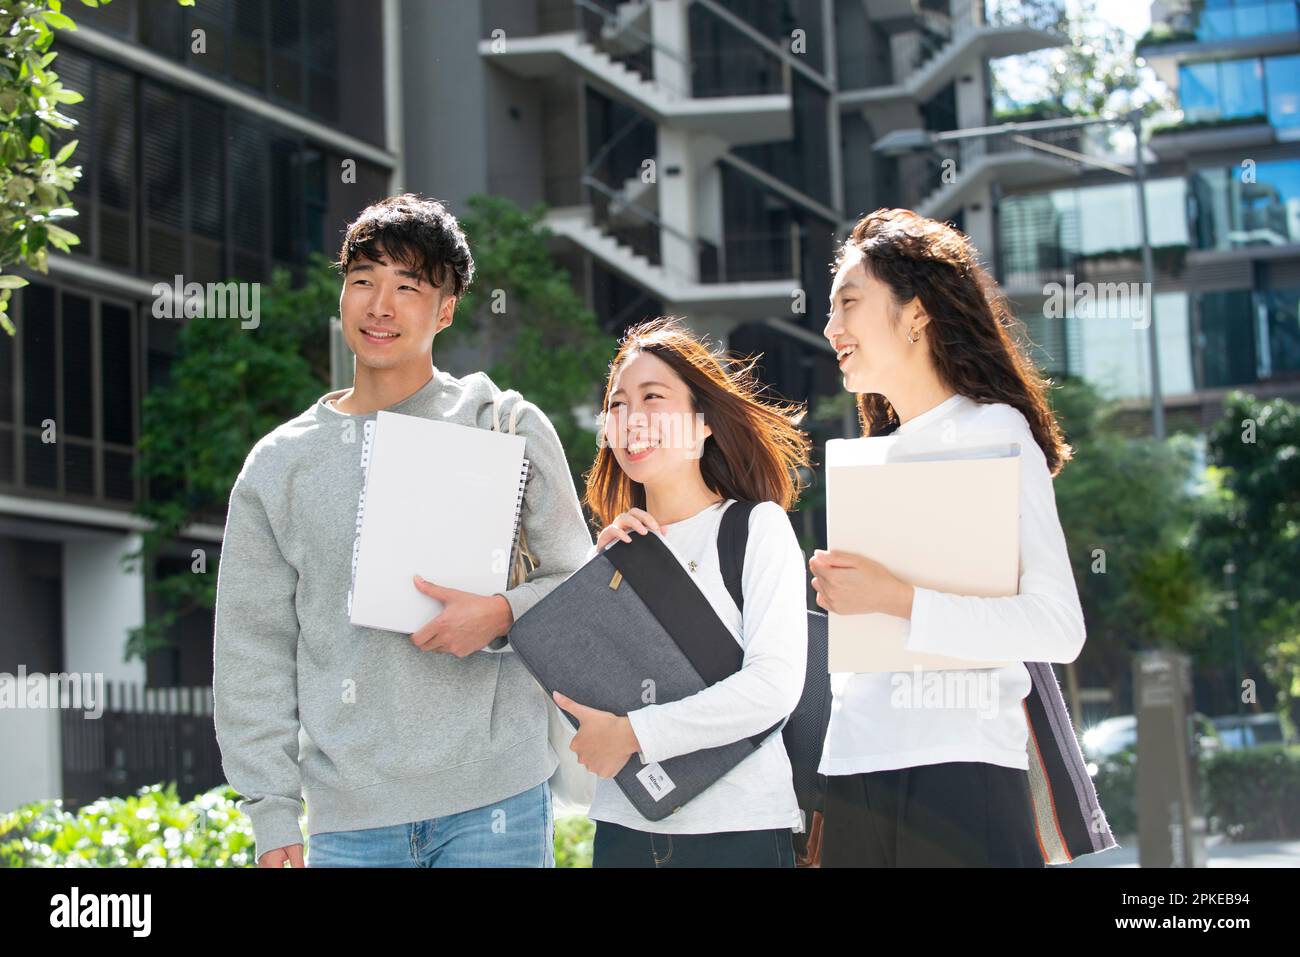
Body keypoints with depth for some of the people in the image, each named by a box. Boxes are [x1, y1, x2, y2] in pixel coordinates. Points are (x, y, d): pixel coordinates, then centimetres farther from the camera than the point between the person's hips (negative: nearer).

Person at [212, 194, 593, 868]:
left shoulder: (508, 428, 4)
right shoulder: (279, 464, 9)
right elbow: (253, 649, 9)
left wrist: (503, 614, -13)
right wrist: (271, 814, 4)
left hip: (493, 798, -2)